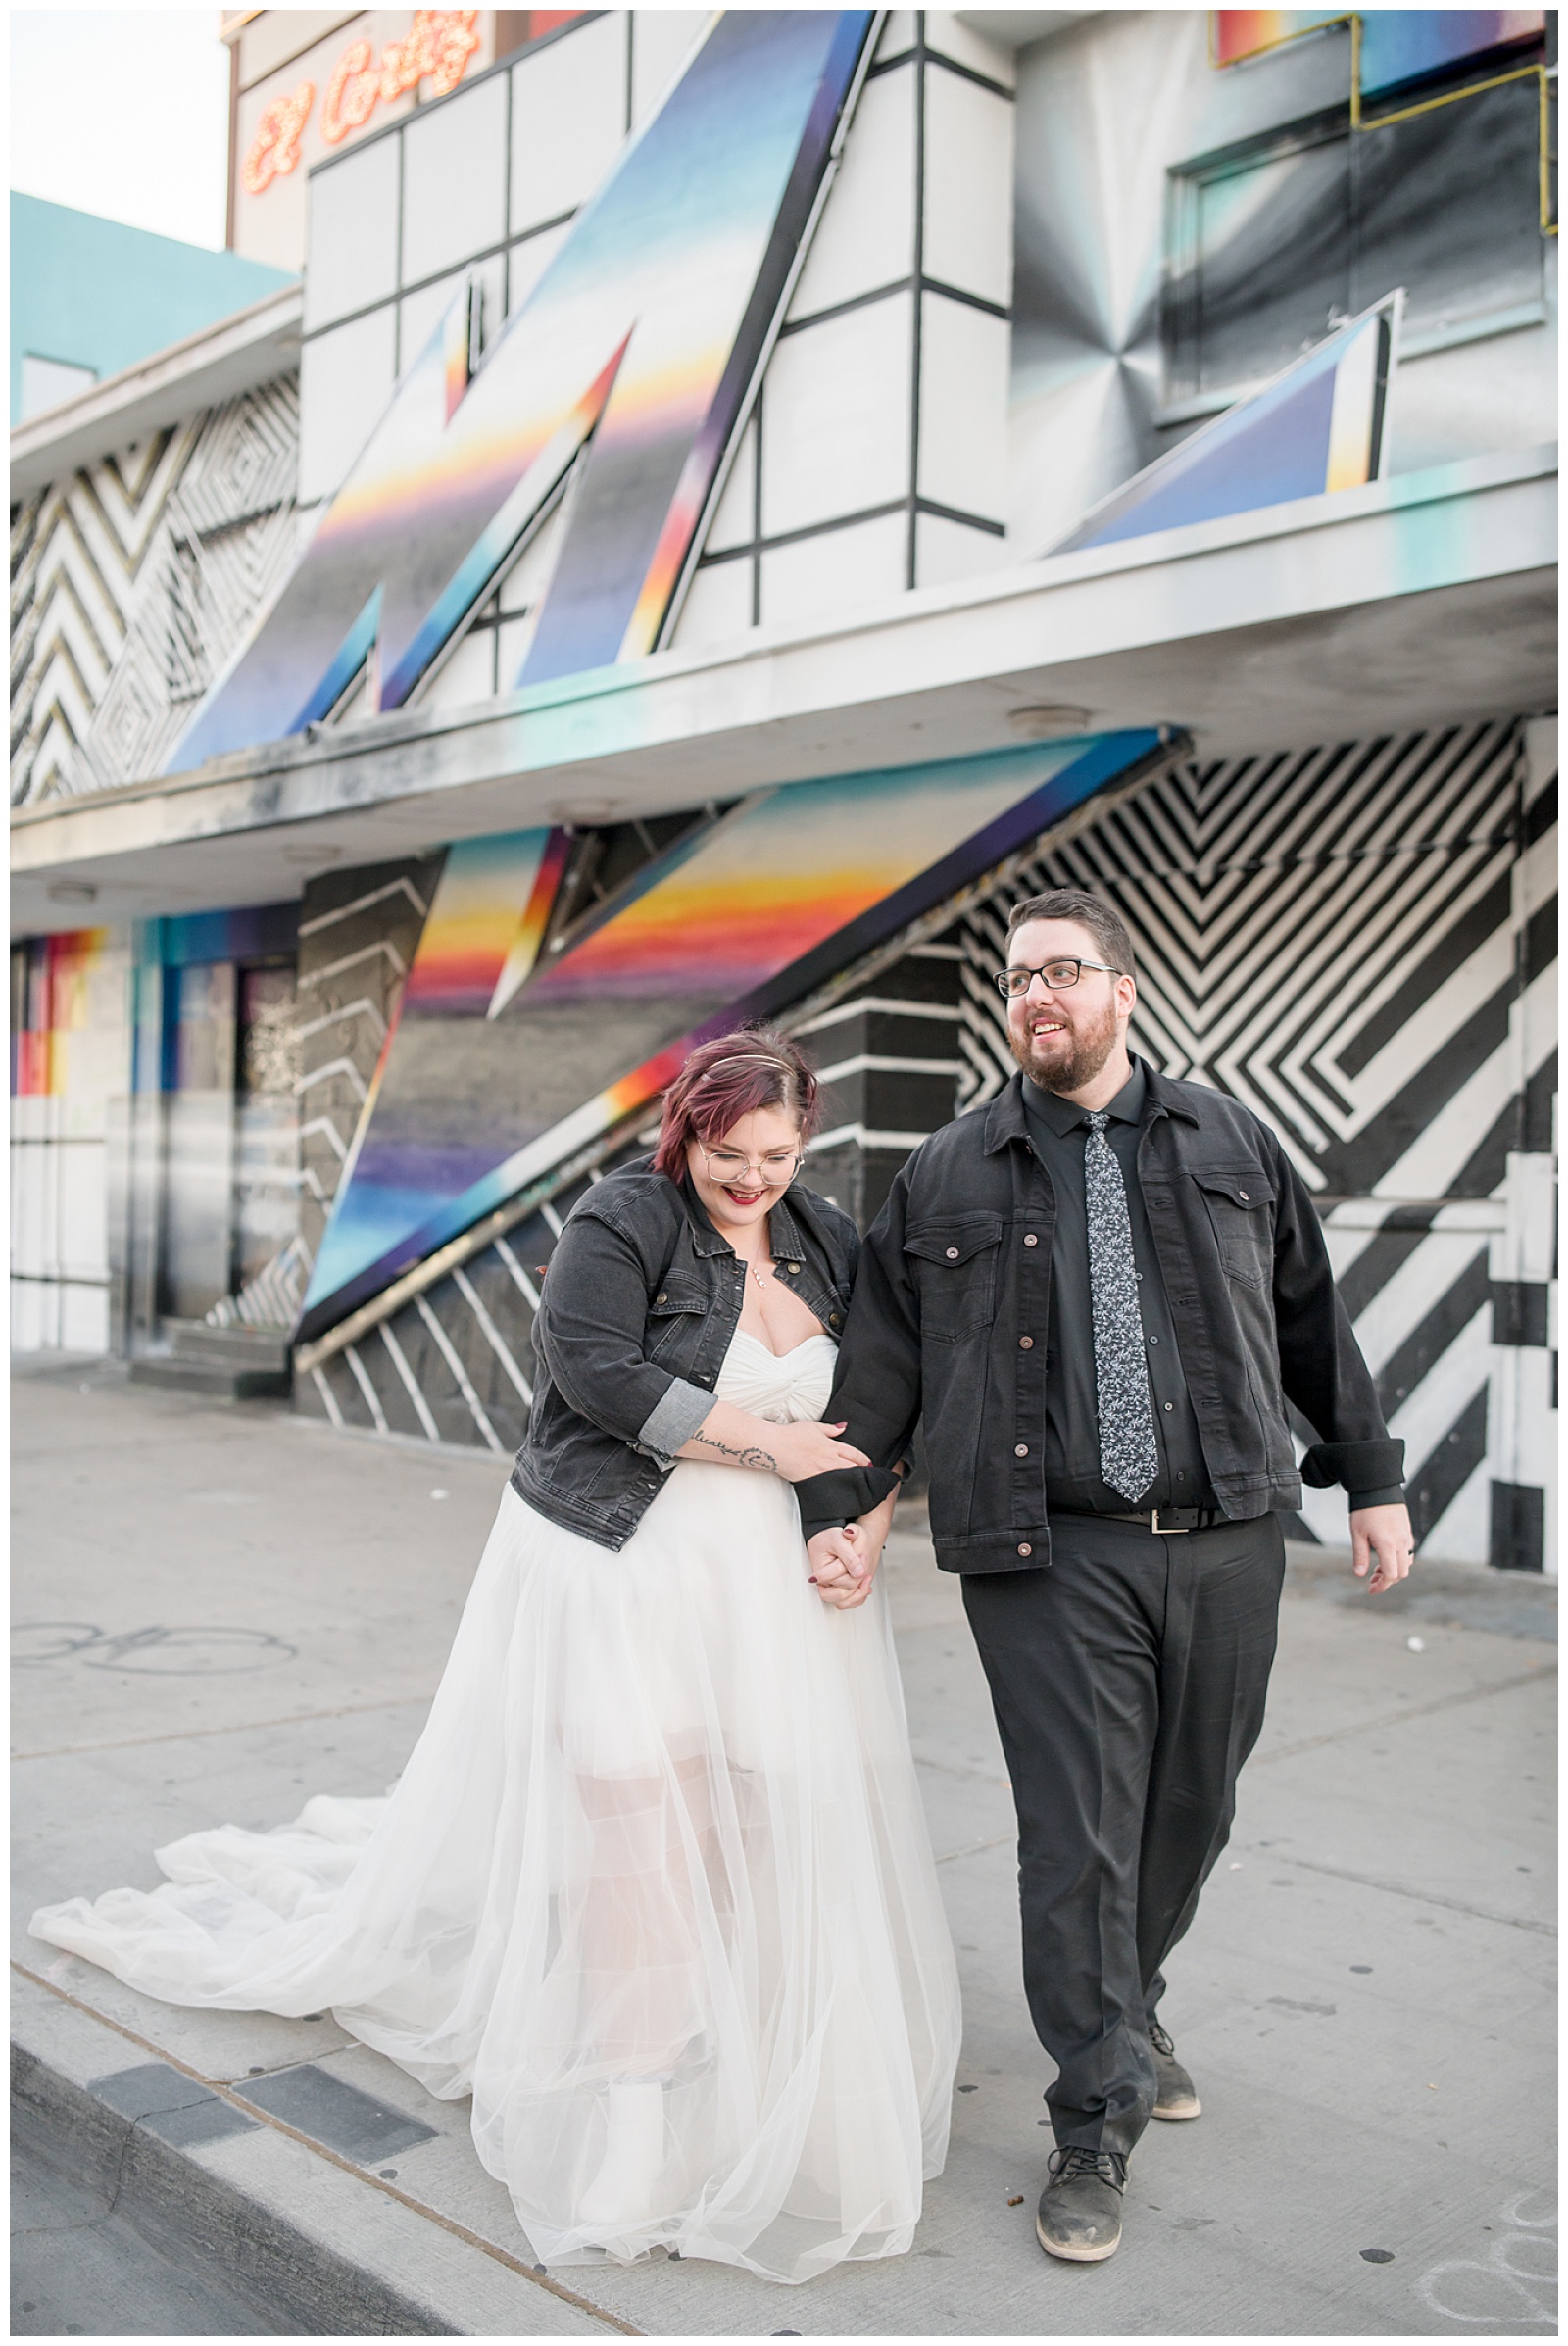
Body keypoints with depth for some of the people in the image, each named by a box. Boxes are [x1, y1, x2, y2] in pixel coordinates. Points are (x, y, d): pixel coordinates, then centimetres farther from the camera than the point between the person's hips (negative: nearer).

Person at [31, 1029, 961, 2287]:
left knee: (765, 1816, 4)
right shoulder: (621, 1219, -8)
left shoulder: (832, 1244, 9)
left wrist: (869, 1527, -3)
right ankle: (636, 2118, 4)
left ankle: (743, 2078, 22)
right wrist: (764, 1443, -16)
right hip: (618, 1560, -5)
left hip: (768, 1581, 5)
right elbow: (599, 1371, -20)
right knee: (635, 1814, -8)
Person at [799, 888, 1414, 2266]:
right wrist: (838, 1503, -1)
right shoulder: (950, 1175, 5)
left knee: (1192, 1813, 14)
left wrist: (1373, 1480, 12)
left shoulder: (1228, 1142, 9)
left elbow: (1312, 1322, 13)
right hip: (1052, 1556, -2)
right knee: (1079, 1835, -2)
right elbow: (882, 1354, 6)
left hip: (1226, 1543, 3)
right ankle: (1098, 2124, 14)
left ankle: (1131, 2007, 41)